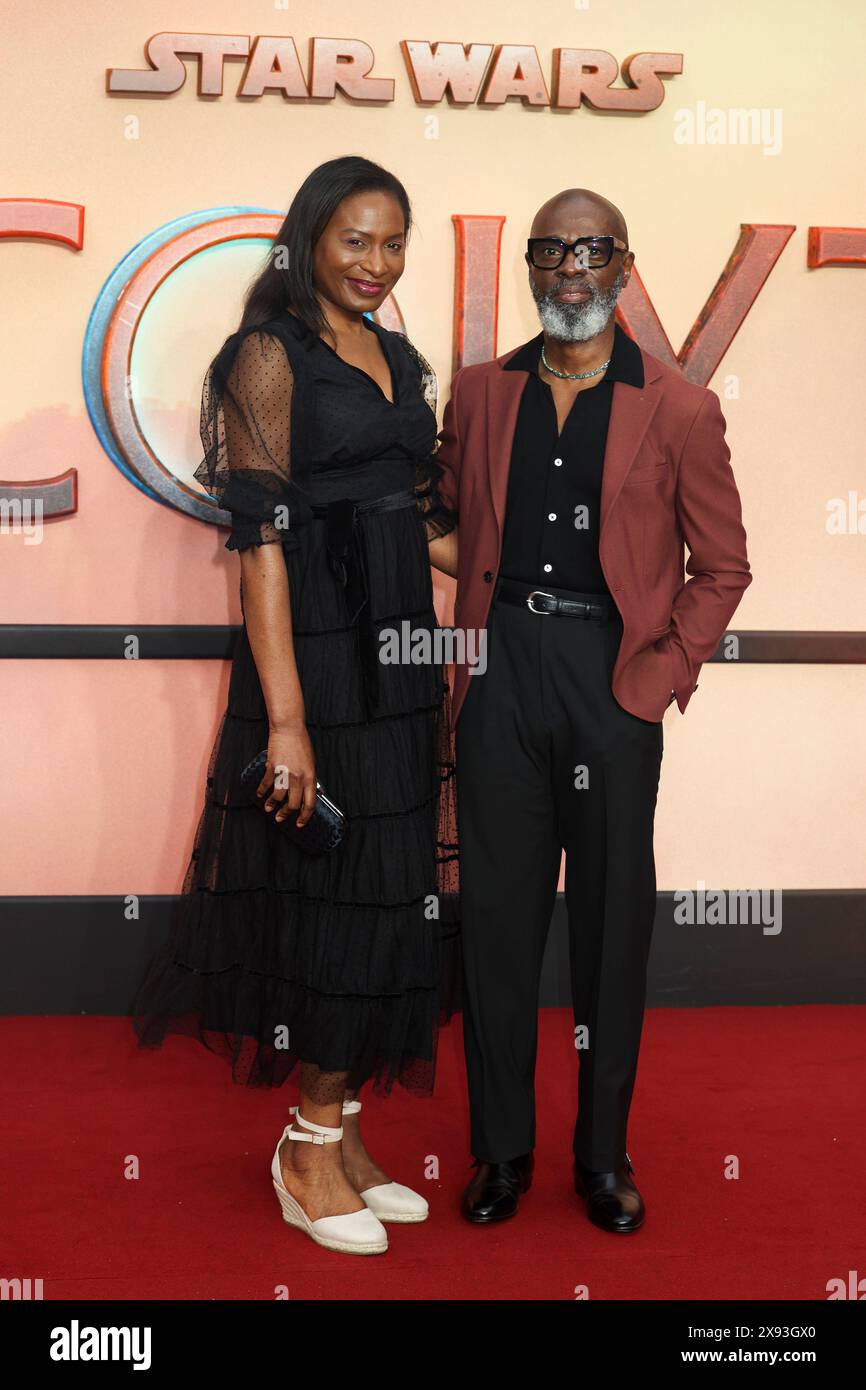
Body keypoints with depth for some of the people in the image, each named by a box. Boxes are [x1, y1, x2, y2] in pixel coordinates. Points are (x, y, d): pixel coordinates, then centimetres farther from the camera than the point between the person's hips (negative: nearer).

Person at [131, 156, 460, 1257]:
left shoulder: (397, 357, 16)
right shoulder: (270, 354, -7)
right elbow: (261, 535, -15)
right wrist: (286, 718, -21)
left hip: (398, 652, 8)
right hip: (316, 654, -7)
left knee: (391, 897, 11)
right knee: (341, 896, -1)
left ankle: (338, 1134, 26)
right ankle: (311, 1151, 18)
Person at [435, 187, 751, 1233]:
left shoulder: (680, 412, 3)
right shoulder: (478, 393, 11)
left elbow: (722, 567, 6)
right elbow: (446, 522, 16)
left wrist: (665, 670, -5)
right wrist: (461, 652, 3)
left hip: (614, 676, -2)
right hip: (501, 670, 2)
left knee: (613, 918, 6)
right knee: (496, 912, 6)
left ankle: (603, 1152, 23)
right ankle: (501, 1147, 22)